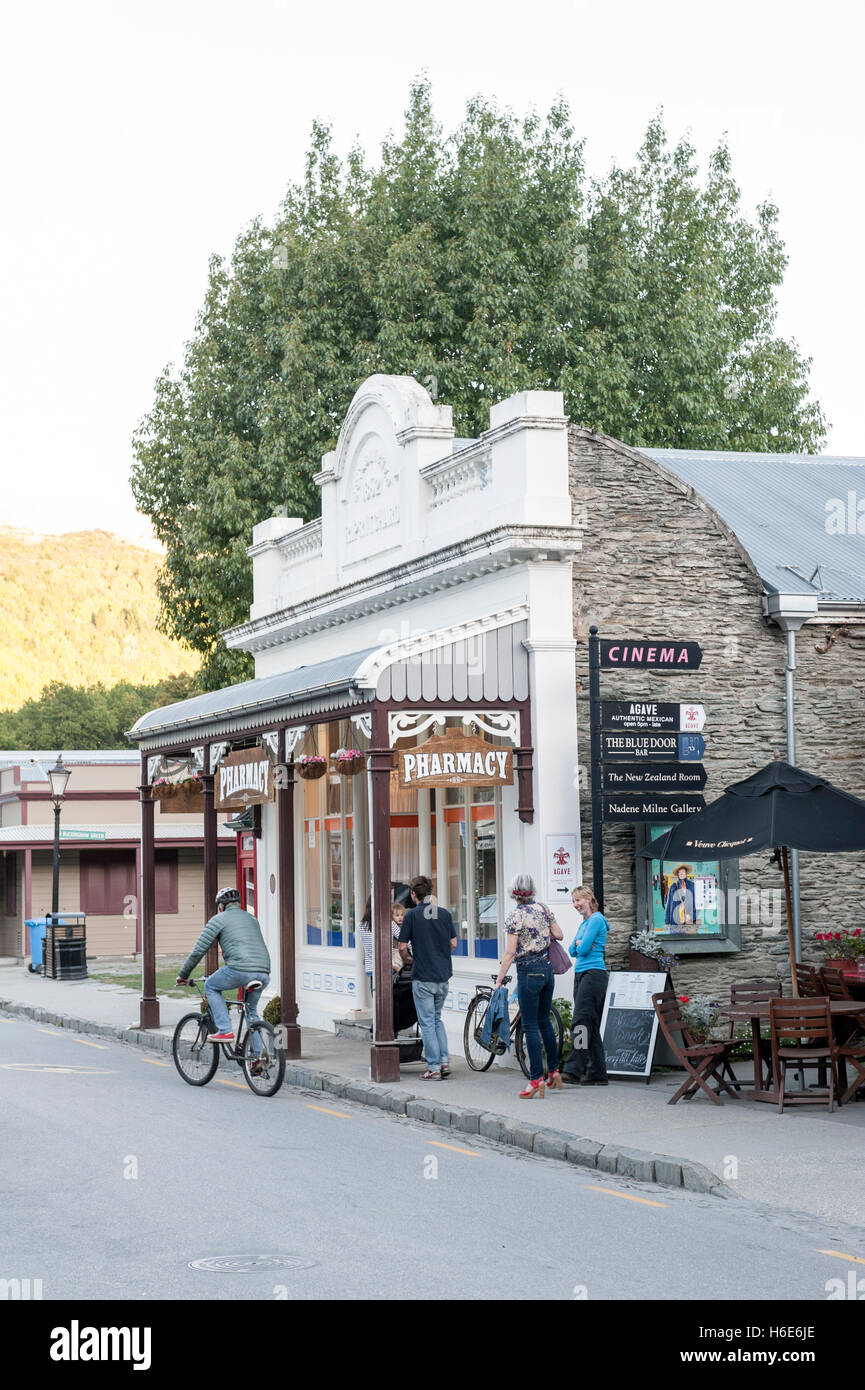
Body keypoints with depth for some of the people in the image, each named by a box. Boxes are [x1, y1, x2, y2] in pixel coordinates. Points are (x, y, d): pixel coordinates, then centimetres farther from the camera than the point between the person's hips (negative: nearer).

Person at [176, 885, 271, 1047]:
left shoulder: (219, 919, 10)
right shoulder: (251, 918, 29)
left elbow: (198, 951, 9)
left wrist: (183, 975, 20)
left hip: (239, 970, -6)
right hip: (264, 973, 6)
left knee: (210, 986, 21)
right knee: (251, 1011, 26)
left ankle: (225, 1030, 9)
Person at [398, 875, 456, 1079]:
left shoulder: (412, 915, -9)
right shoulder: (445, 913, 4)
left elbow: (402, 947, -6)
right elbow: (453, 943, 11)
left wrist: (407, 961, 14)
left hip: (423, 977, -5)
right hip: (444, 974, 5)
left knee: (427, 1022, 2)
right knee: (437, 1018, 19)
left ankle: (434, 1068, 1)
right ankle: (444, 1061, 11)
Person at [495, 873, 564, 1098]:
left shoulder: (514, 917, -13)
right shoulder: (543, 908, 4)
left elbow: (510, 952, -15)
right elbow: (559, 934, 8)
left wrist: (499, 980, -10)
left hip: (528, 972, -6)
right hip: (547, 969, 6)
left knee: (530, 1026, -3)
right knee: (544, 1021, 18)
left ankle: (537, 1079, -5)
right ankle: (554, 1071, 24)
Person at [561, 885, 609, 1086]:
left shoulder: (596, 919, -8)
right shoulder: (584, 923, 21)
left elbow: (584, 949, -14)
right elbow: (573, 951, 17)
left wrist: (580, 945, 7)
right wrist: (578, 944, -3)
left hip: (593, 973, -10)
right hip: (581, 975, 10)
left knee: (581, 1022, -16)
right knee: (591, 1026, 7)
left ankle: (573, 1070, -22)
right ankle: (597, 1074, 8)